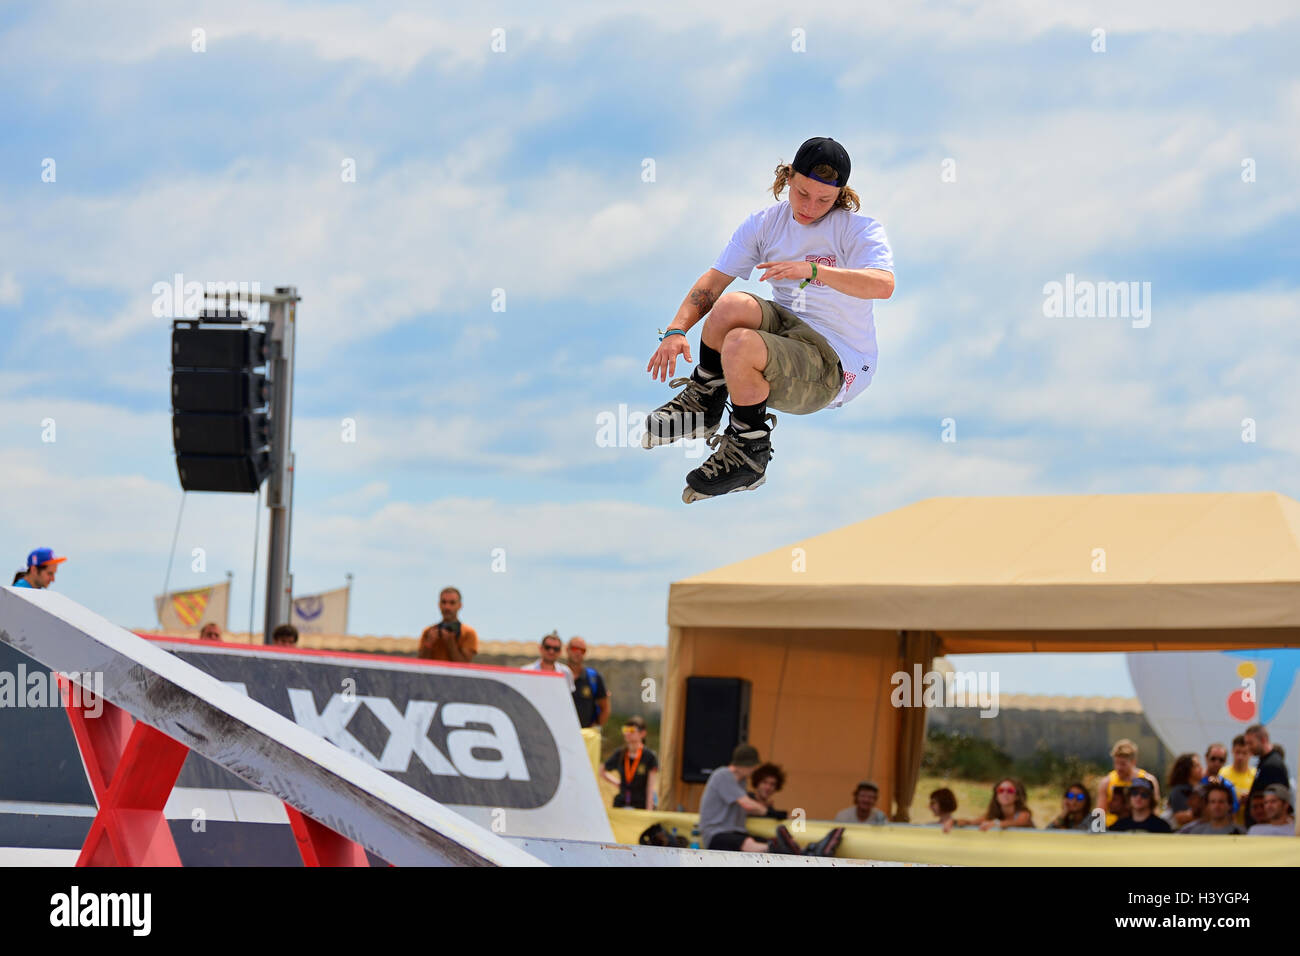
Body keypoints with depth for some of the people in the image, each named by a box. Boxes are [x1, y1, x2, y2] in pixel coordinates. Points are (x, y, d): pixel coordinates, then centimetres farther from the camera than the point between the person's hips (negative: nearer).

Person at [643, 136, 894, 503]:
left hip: (836, 364, -5)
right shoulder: (766, 223, 8)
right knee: (733, 304, -28)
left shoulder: (859, 228, -7)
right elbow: (715, 279, 4)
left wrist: (812, 270, -38)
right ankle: (702, 407, -5)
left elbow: (883, 285, -27)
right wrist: (676, 331, -13)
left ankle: (750, 453, -10)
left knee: (739, 345, -32)